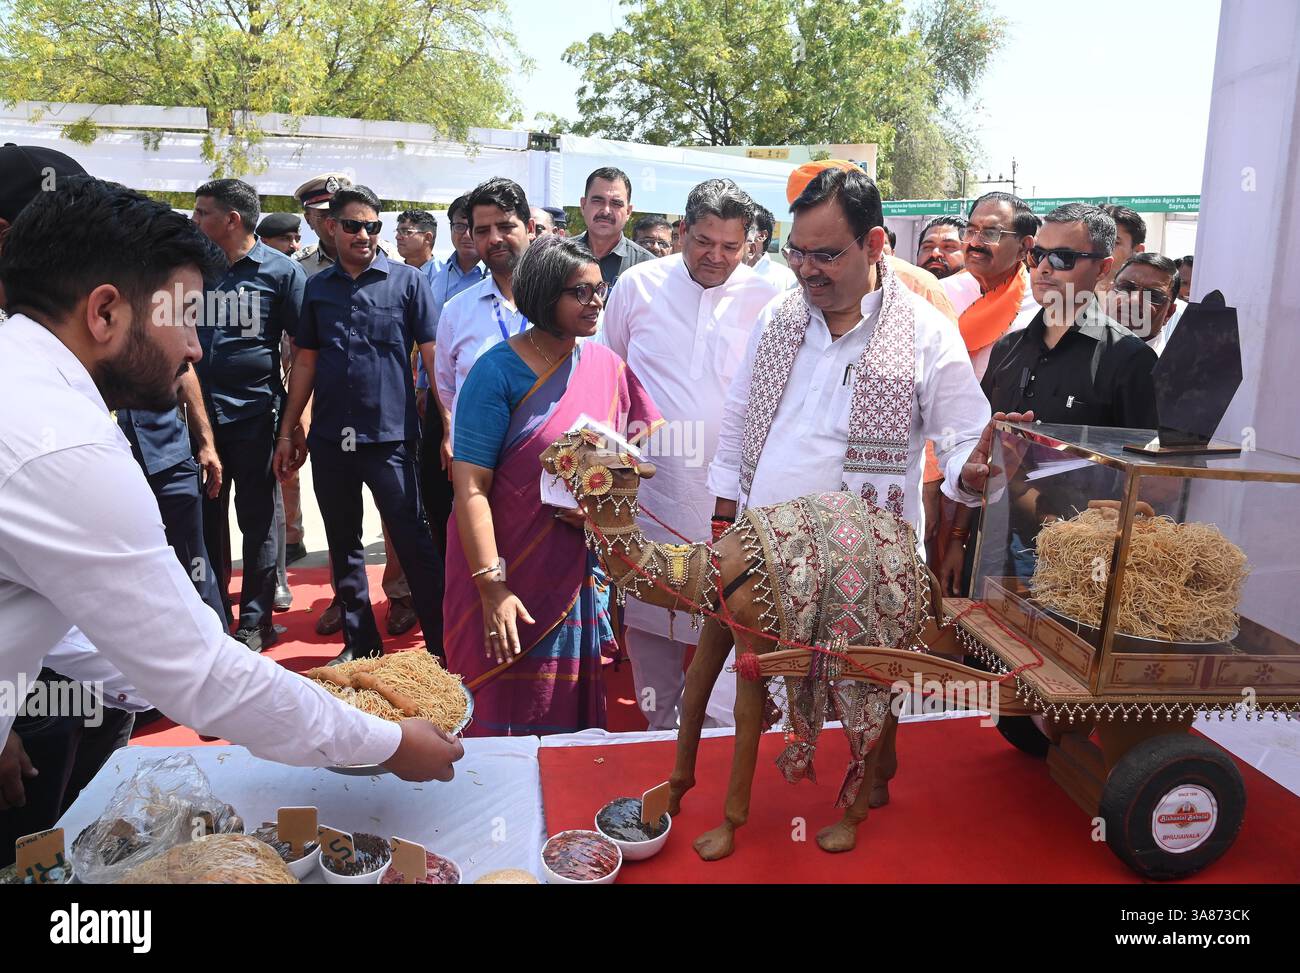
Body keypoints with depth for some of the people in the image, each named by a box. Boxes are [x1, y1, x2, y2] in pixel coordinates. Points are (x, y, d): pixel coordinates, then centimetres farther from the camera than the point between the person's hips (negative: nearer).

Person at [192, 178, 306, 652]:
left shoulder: (281, 270, -4)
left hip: (255, 414, -4)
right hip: (200, 413, 4)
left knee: (257, 519, 5)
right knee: (207, 519, 10)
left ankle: (255, 622, 16)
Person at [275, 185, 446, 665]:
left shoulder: (408, 281, 0)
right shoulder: (317, 287, 11)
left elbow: (433, 355, -3)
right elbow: (305, 362, 15)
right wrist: (288, 431, 12)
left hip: (389, 436, -4)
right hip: (329, 439, 5)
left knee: (413, 543, -3)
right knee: (342, 544, 12)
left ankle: (442, 645, 8)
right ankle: (360, 643, 26)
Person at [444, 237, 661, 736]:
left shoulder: (606, 365, 3)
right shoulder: (499, 371, -12)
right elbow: (471, 485, -17)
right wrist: (492, 587, -22)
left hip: (581, 576, 4)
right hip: (513, 579, -4)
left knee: (574, 716, 15)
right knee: (508, 719, 6)